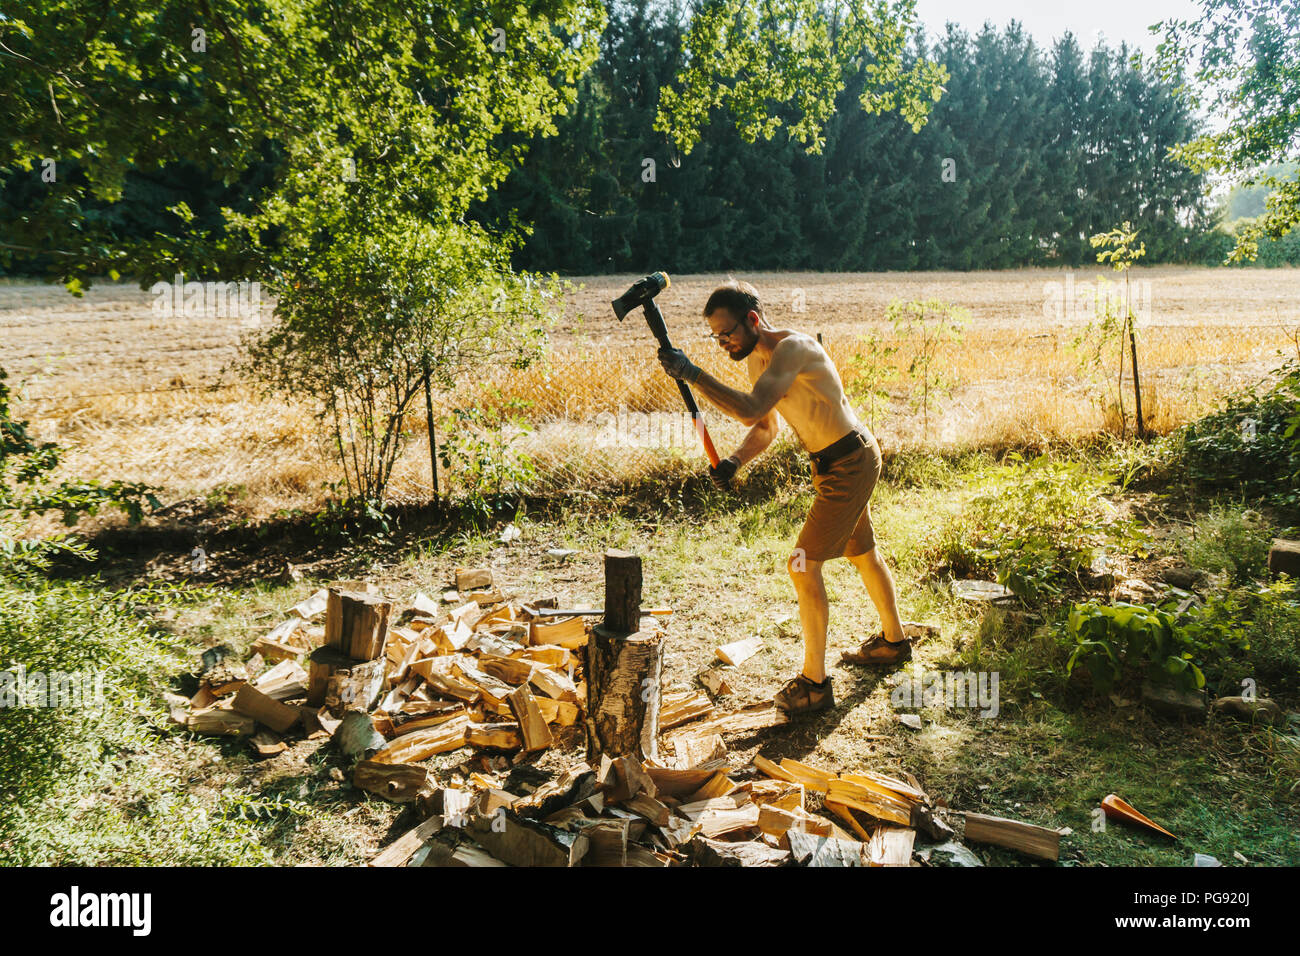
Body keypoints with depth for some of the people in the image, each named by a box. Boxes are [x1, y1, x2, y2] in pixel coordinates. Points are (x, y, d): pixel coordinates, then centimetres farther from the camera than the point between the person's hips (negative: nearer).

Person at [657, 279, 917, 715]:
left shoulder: (792, 348, -27)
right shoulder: (756, 358, 3)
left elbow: (750, 410, -41)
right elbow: (766, 426, 11)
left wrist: (691, 373, -41)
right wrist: (734, 462, -6)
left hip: (849, 464, -10)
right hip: (831, 463, 10)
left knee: (804, 566, -11)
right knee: (862, 553, 25)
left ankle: (814, 683, 0)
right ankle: (893, 640, 47)